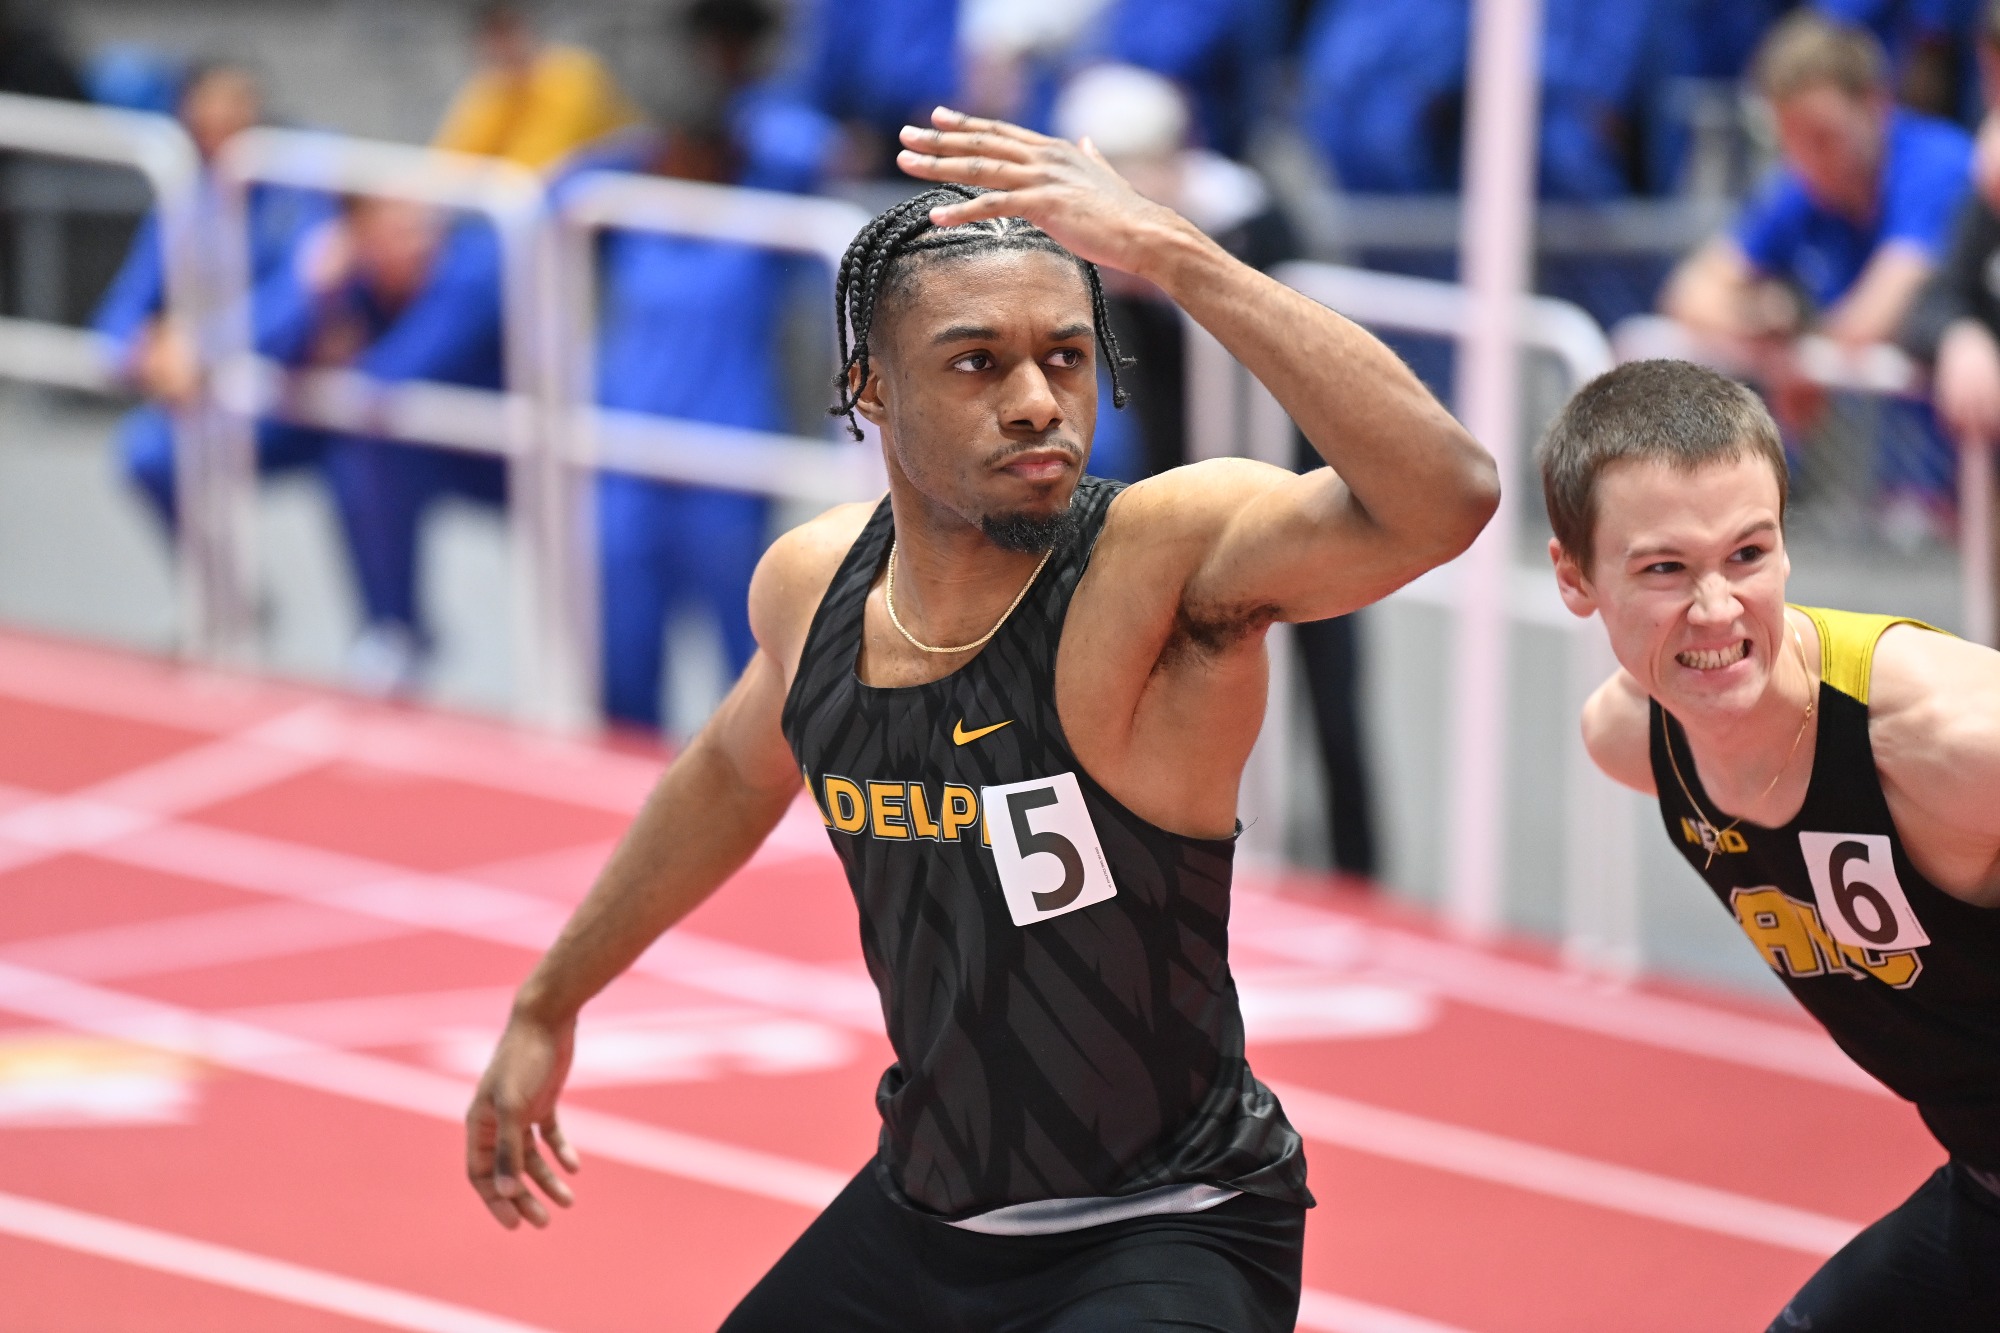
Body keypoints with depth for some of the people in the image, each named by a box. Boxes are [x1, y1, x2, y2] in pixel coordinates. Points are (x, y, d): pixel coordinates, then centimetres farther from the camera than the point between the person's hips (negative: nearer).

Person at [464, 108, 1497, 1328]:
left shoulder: (1170, 554, -23)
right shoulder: (812, 586, -5)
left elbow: (1446, 496, -44)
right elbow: (736, 772, 19)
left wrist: (1175, 254, -46)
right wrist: (550, 1005, 29)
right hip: (924, 1213, 6)